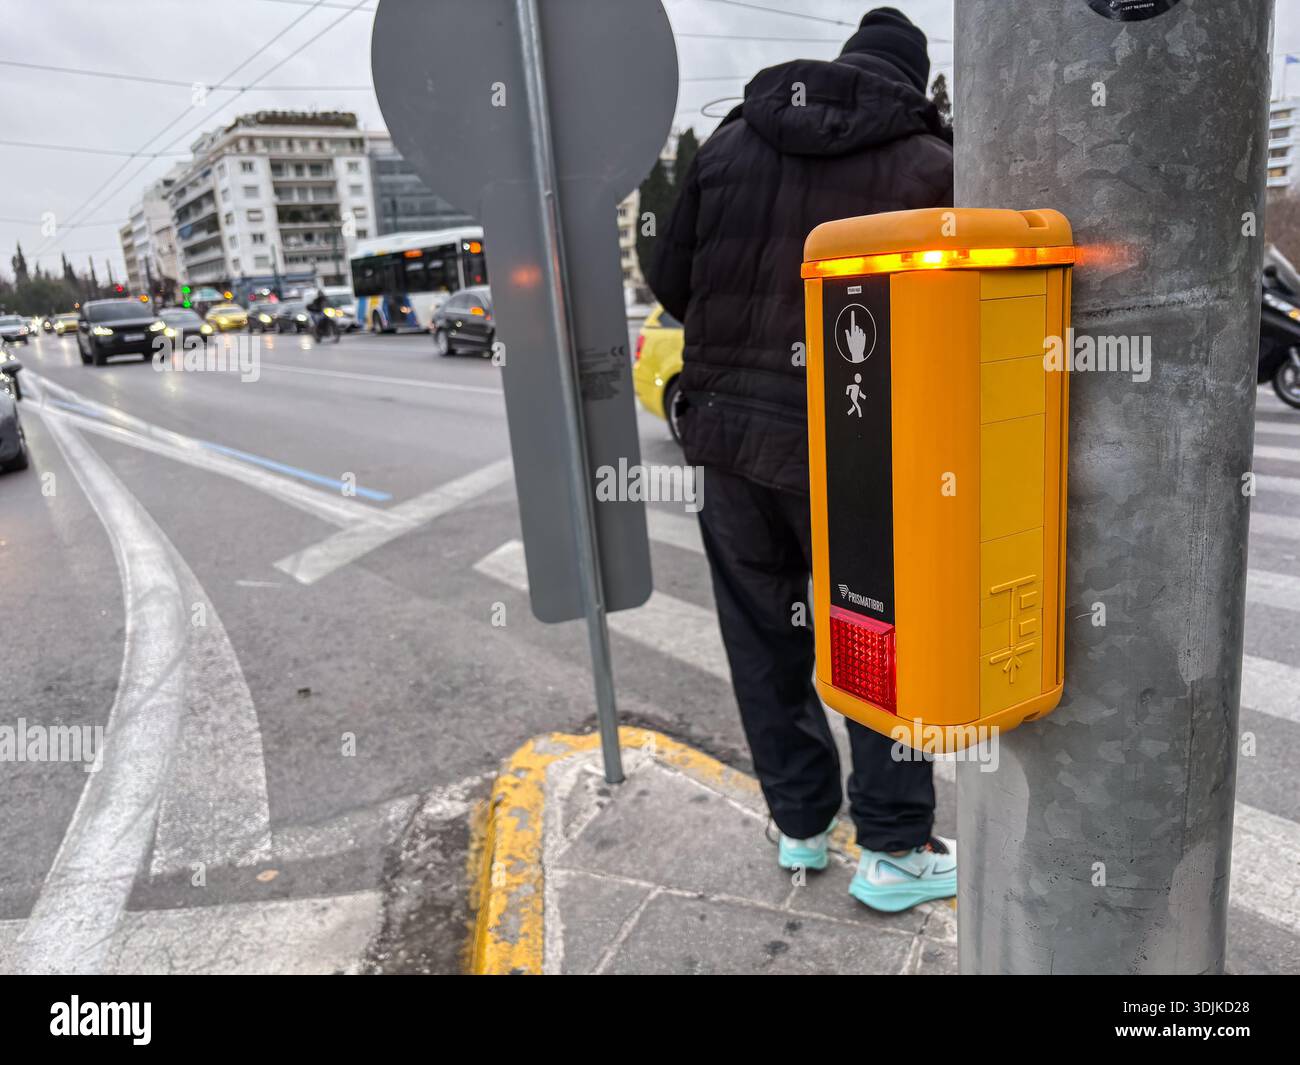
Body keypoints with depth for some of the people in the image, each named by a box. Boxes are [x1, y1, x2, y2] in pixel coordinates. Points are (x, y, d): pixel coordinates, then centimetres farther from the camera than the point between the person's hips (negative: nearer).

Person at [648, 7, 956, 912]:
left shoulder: (730, 141, 7)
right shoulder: (926, 163, -4)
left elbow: (670, 282, 10)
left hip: (728, 429, 4)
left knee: (765, 638, 16)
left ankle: (801, 822, 30)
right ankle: (894, 849, 21)